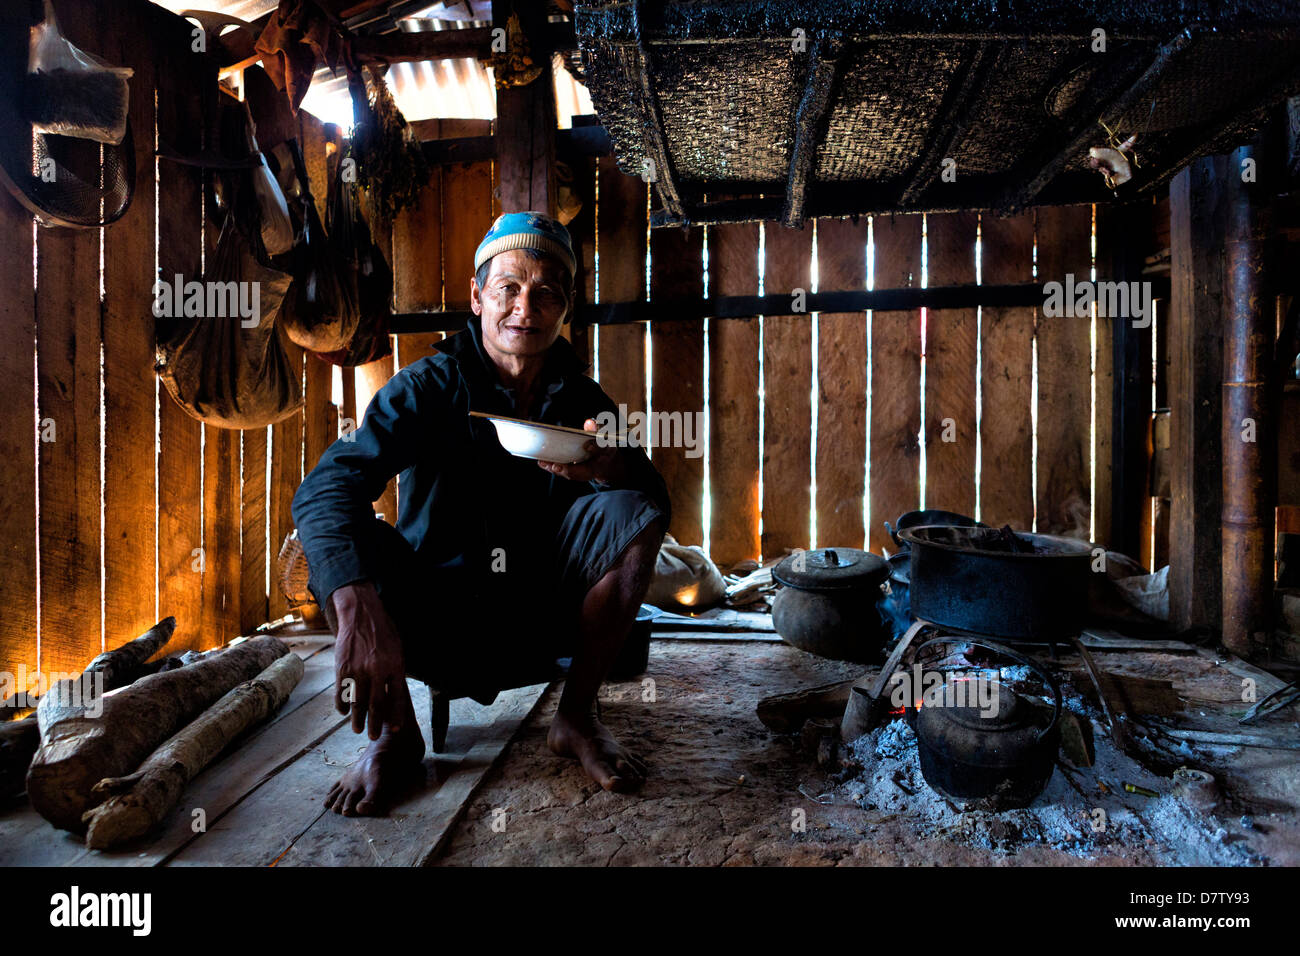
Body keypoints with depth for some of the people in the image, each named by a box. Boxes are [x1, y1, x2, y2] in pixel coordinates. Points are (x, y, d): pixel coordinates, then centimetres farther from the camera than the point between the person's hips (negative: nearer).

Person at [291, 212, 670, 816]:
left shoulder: (582, 401, -1)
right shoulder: (428, 387, -11)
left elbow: (657, 500, -11)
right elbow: (322, 491, -26)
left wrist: (613, 468, -36)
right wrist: (359, 611, -45)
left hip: (541, 618, 2)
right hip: (434, 621, -1)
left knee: (633, 514, -21)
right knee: (340, 547, -27)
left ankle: (576, 717, -7)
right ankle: (395, 733, -6)